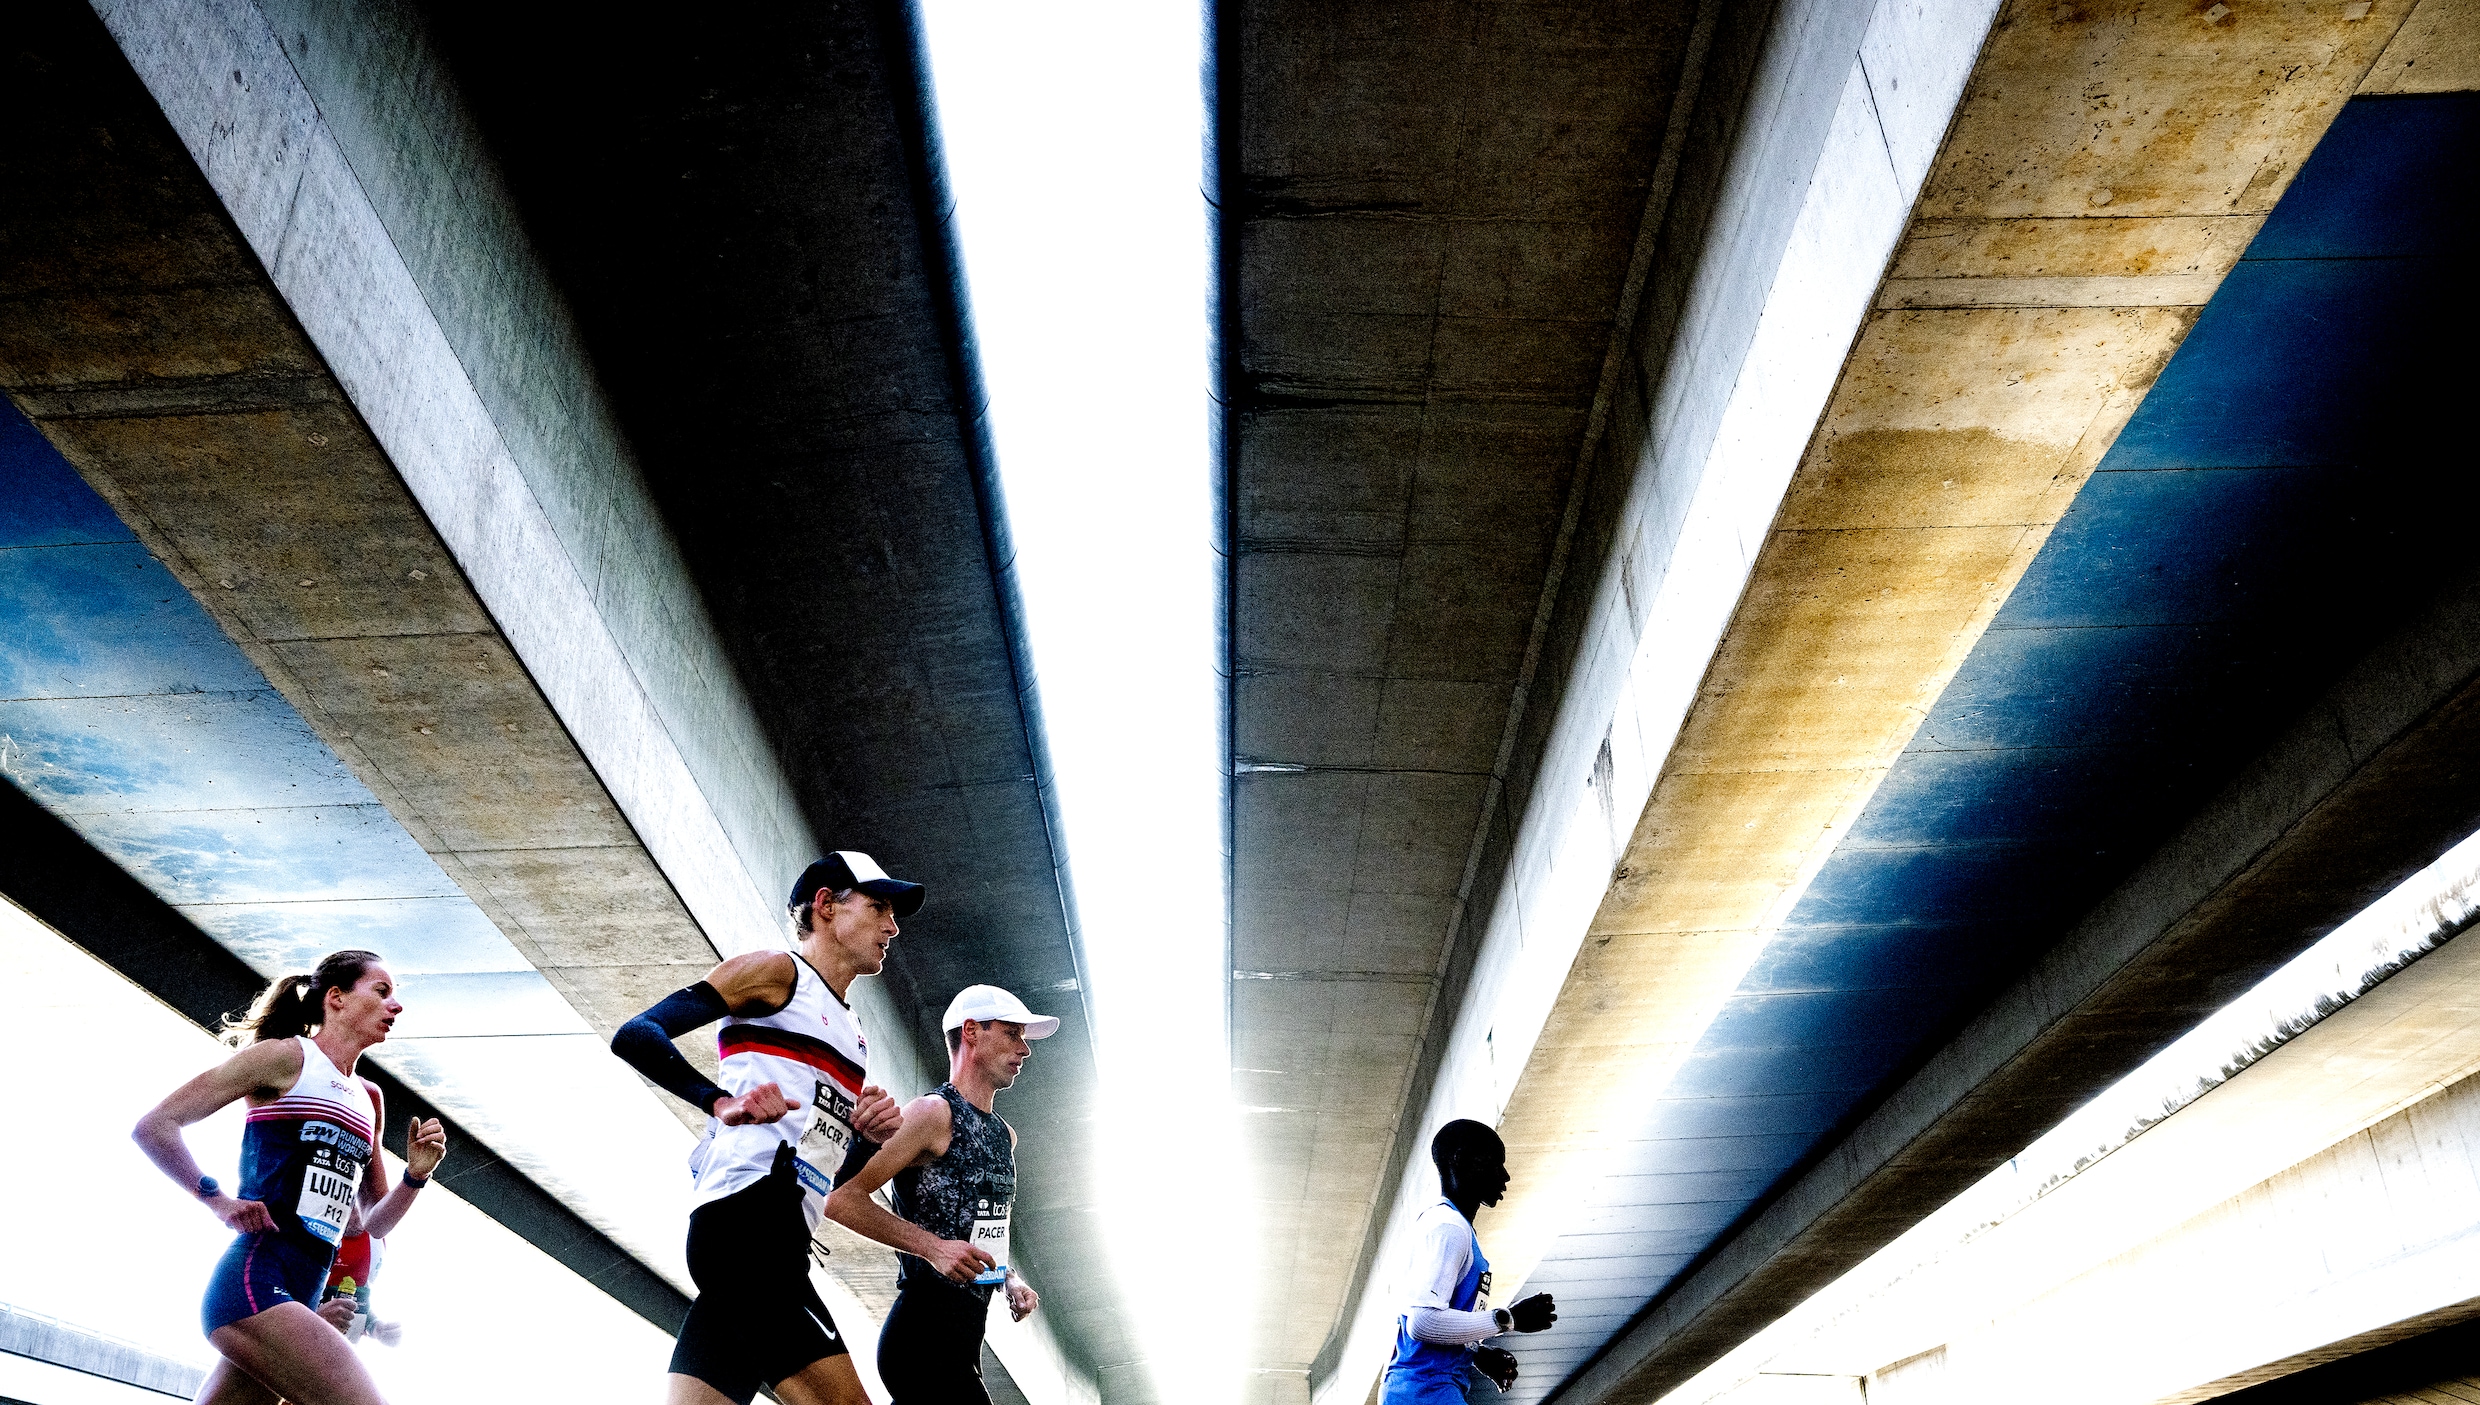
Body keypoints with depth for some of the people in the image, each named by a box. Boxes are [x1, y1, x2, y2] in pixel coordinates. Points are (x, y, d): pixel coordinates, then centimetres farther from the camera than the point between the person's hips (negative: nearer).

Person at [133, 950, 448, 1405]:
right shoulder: (287, 1057, -1)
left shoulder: (369, 1099, 20)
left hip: (303, 1295, 8)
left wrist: (415, 1175, 5)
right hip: (256, 1277, -8)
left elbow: (376, 1222, 24)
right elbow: (153, 1125, -4)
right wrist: (218, 1200, -11)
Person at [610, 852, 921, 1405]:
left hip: (782, 1246, 9)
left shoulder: (853, 1036, 28)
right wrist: (723, 1103, -23)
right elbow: (634, 1036, -7)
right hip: (746, 1218, -9)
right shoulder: (779, 972, 3)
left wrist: (873, 1138, 7)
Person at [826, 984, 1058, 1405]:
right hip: (925, 1334, -9)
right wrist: (931, 1247, -24)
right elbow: (842, 1198, -18)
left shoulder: (1005, 1135, 18)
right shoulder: (934, 1113, -11)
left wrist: (1011, 1278, 12)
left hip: (966, 1335, 9)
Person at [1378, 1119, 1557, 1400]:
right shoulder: (1448, 1228, -13)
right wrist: (1507, 1319, -16)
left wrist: (1476, 1353, 16)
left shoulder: (1447, 1224, 19)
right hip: (1426, 1391, -10)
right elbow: (1422, 1322, -23)